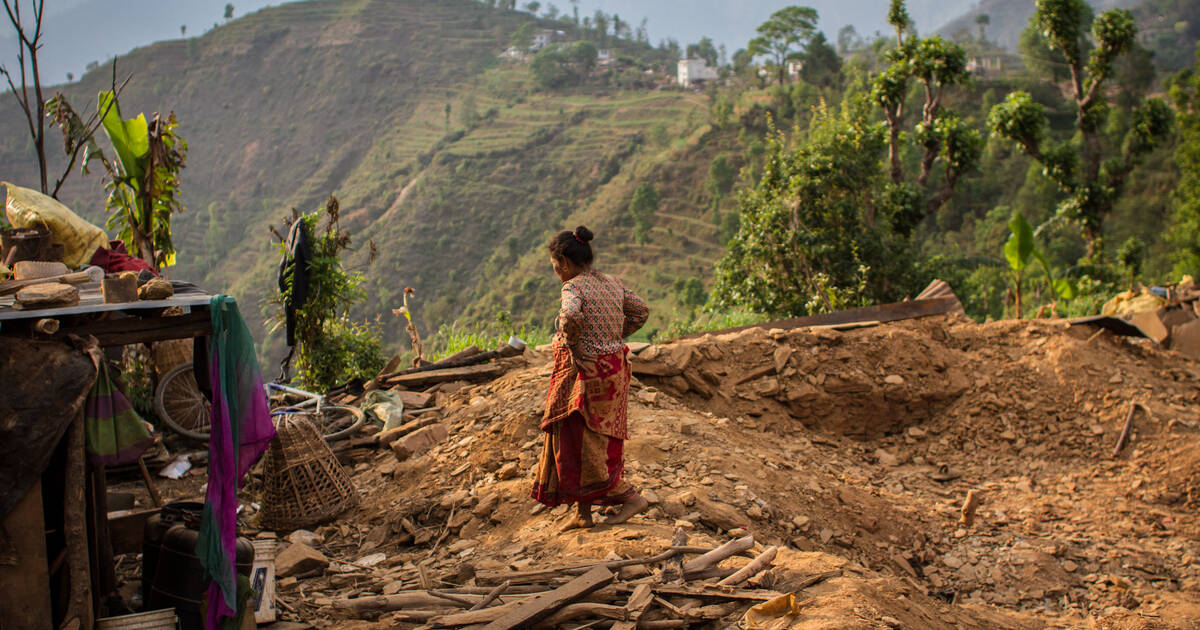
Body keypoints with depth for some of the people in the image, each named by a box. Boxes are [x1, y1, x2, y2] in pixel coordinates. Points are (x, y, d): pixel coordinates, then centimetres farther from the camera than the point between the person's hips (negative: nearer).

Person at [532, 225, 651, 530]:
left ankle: (629, 496, 4)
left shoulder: (573, 287, -16)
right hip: (613, 366, 9)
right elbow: (641, 310, 14)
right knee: (593, 439, 15)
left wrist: (569, 340, -17)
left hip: (587, 373, -9)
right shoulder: (611, 283, 8)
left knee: (582, 441, 3)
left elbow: (571, 315, -37)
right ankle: (583, 512, 22)